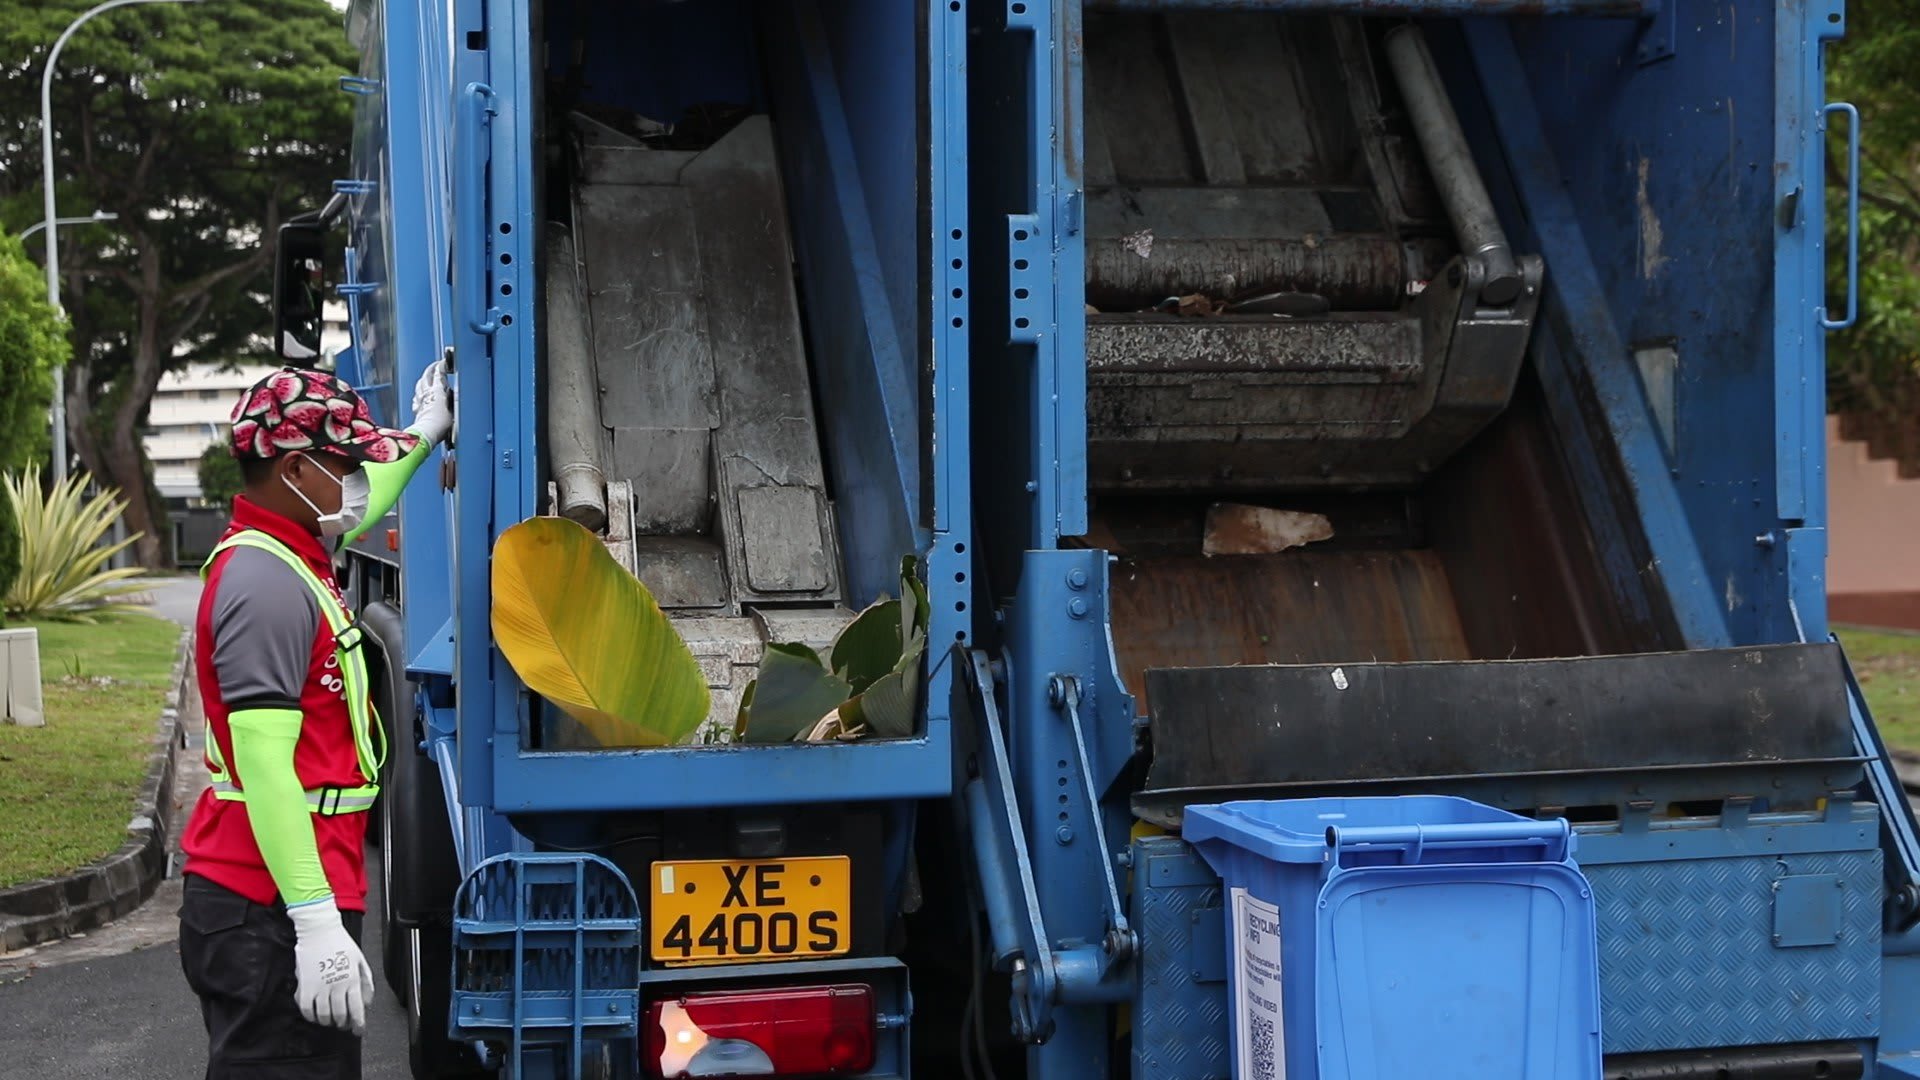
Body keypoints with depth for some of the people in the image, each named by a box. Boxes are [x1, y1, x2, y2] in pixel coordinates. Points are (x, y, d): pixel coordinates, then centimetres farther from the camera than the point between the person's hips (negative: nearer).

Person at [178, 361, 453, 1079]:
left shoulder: (288, 552, 13)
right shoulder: (268, 583, -18)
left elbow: (357, 507, 38)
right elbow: (264, 763, -25)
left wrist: (424, 434, 51)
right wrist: (317, 921, -28)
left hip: (255, 900, 11)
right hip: (272, 913, -11)